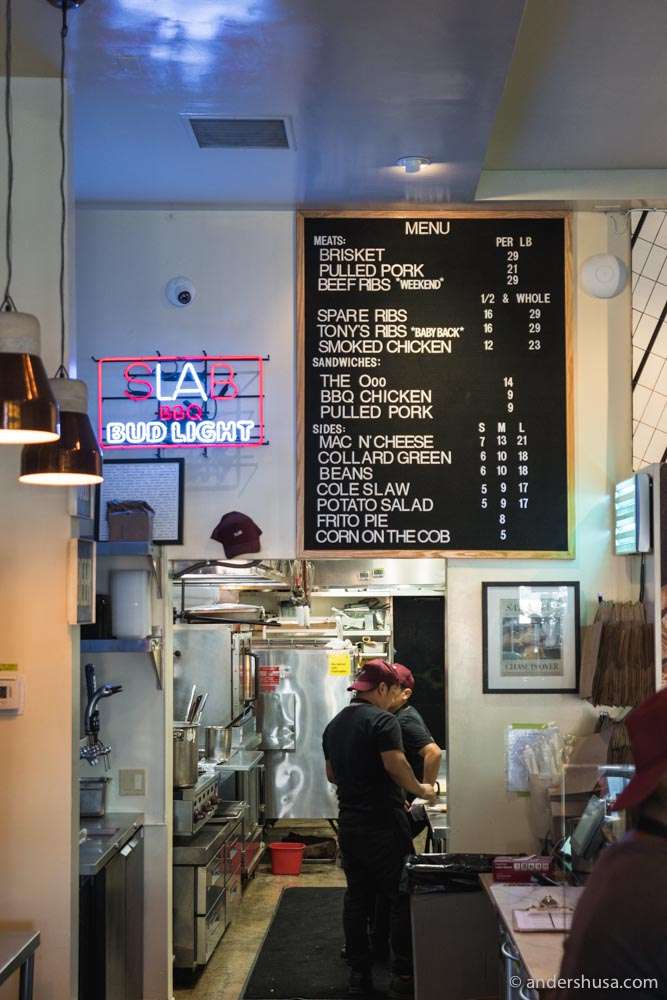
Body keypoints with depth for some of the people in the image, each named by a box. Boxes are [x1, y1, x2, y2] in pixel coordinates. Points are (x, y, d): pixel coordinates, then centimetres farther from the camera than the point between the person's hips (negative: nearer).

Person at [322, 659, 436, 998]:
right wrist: (420, 790, -8)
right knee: (402, 898, 0)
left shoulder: (334, 725, 13)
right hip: (383, 824, -8)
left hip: (348, 823, 8)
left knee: (357, 897, 12)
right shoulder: (382, 720, -13)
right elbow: (395, 764, -22)